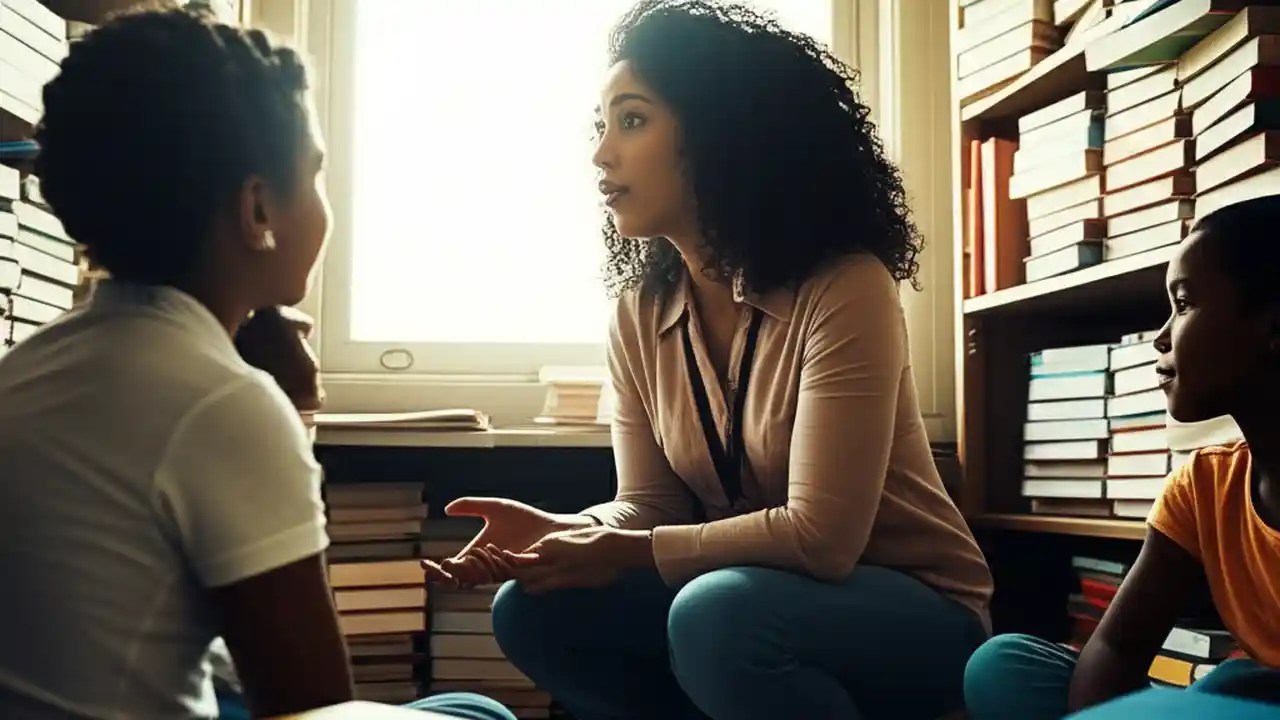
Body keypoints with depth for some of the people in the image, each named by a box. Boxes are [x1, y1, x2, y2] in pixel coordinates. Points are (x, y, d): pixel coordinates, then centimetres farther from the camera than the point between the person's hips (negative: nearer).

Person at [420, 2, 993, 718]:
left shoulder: (844, 289, -23)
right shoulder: (641, 313, -2)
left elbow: (819, 537, -26)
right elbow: (651, 506, 1)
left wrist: (625, 554, -20)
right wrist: (562, 531, -20)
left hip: (911, 609, -5)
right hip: (760, 595, 6)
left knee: (718, 616, -34)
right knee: (534, 609, -11)